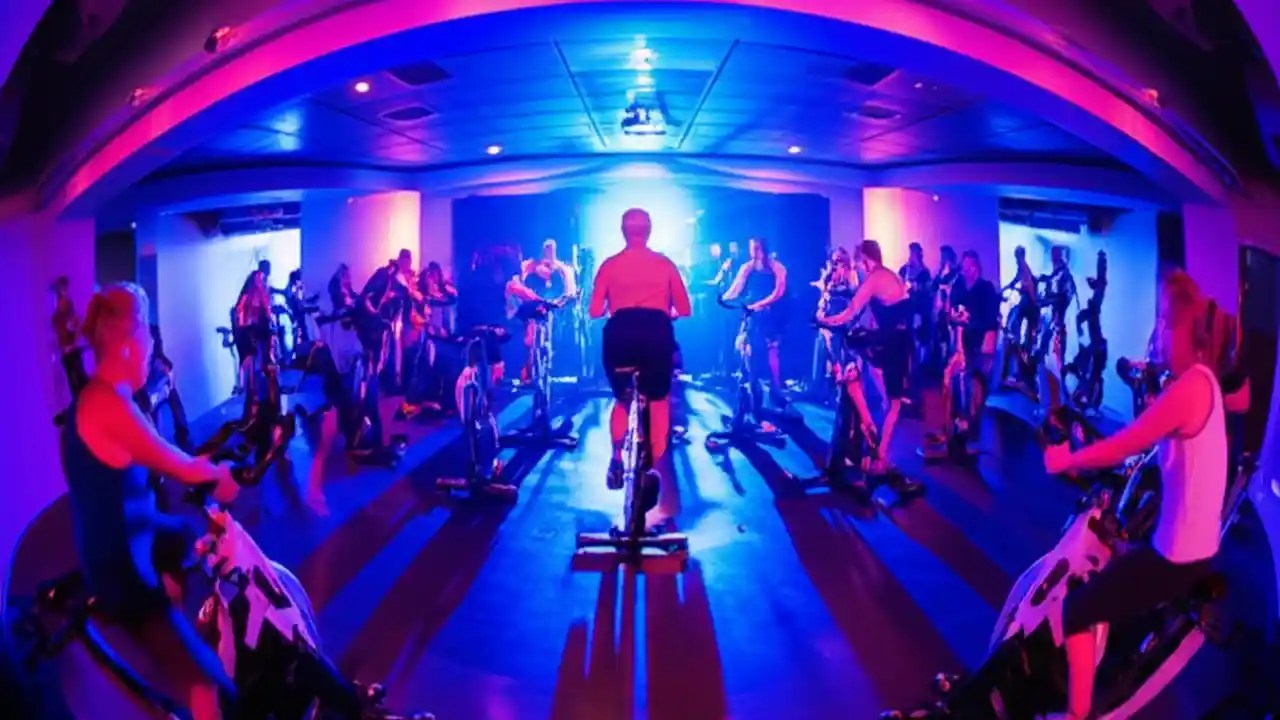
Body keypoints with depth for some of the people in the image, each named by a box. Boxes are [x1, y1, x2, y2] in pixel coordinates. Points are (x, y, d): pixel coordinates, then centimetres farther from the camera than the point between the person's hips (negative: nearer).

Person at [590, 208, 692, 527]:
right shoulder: (665, 263, 12)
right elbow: (684, 309, 9)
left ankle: (617, 455, 1)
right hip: (656, 333, -1)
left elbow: (595, 311, 5)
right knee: (658, 402, 12)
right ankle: (656, 469, 10)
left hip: (620, 333, 1)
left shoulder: (610, 265, 11)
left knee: (622, 398, 21)